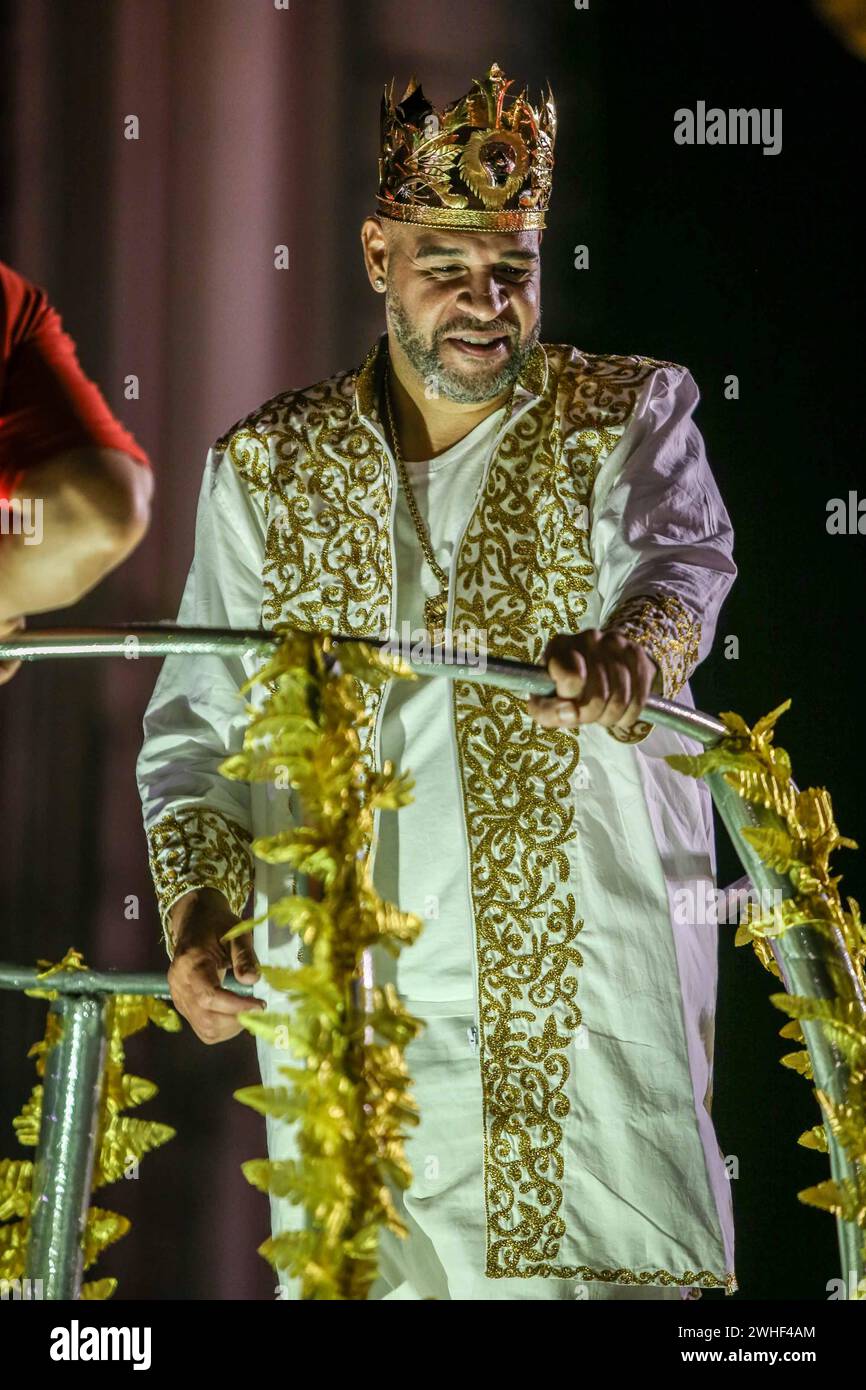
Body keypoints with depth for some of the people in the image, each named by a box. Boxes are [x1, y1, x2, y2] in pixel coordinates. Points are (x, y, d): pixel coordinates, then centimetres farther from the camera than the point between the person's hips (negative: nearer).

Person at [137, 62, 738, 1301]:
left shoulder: (627, 414, 6)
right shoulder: (268, 465, 11)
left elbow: (680, 552, -15)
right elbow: (200, 721, 11)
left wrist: (635, 645, -38)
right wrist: (198, 905, -6)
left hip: (586, 989, -1)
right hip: (344, 1002, 2)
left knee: (594, 1262, -9)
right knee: (358, 1269, -3)